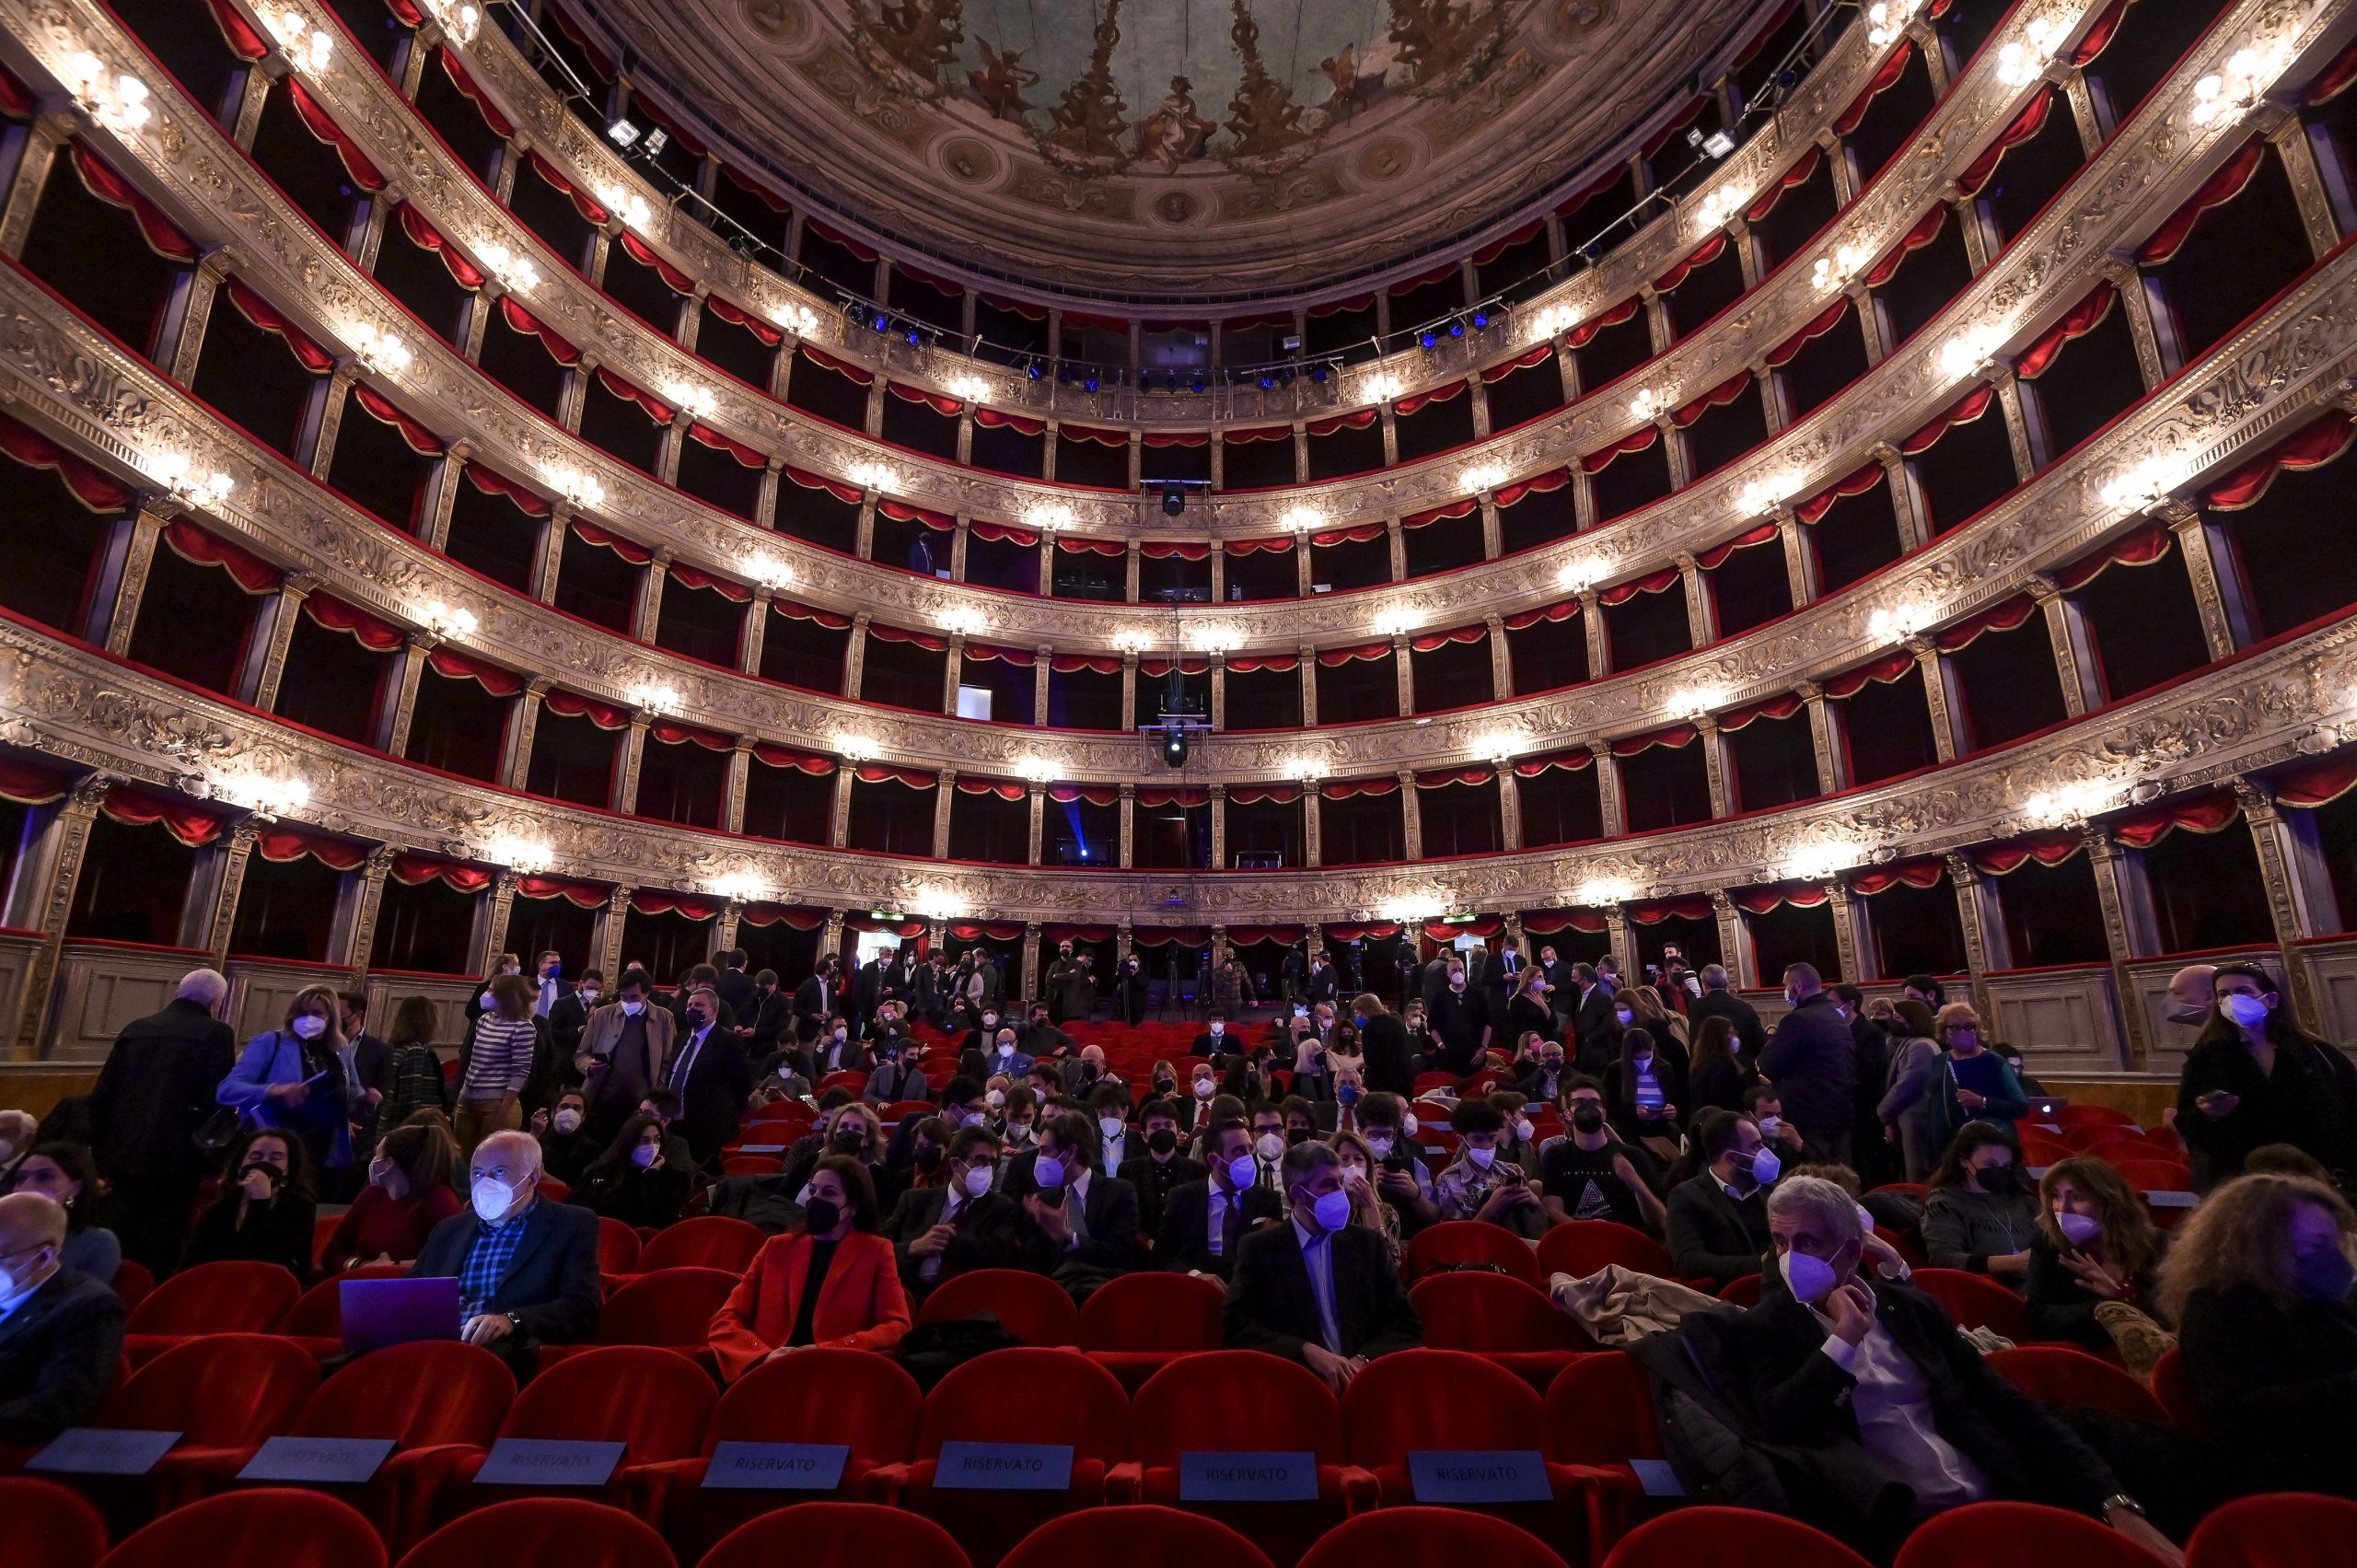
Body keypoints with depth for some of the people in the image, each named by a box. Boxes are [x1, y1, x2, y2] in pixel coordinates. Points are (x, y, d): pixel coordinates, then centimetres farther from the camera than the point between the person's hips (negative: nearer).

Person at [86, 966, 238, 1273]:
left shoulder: (135, 1028, 9)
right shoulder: (217, 1032, -7)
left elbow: (102, 1094, 10)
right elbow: (216, 1100, -13)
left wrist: (100, 1149, 17)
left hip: (123, 1155, 6)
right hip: (173, 1158, -5)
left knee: (126, 1249, 16)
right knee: (161, 1253, 1)